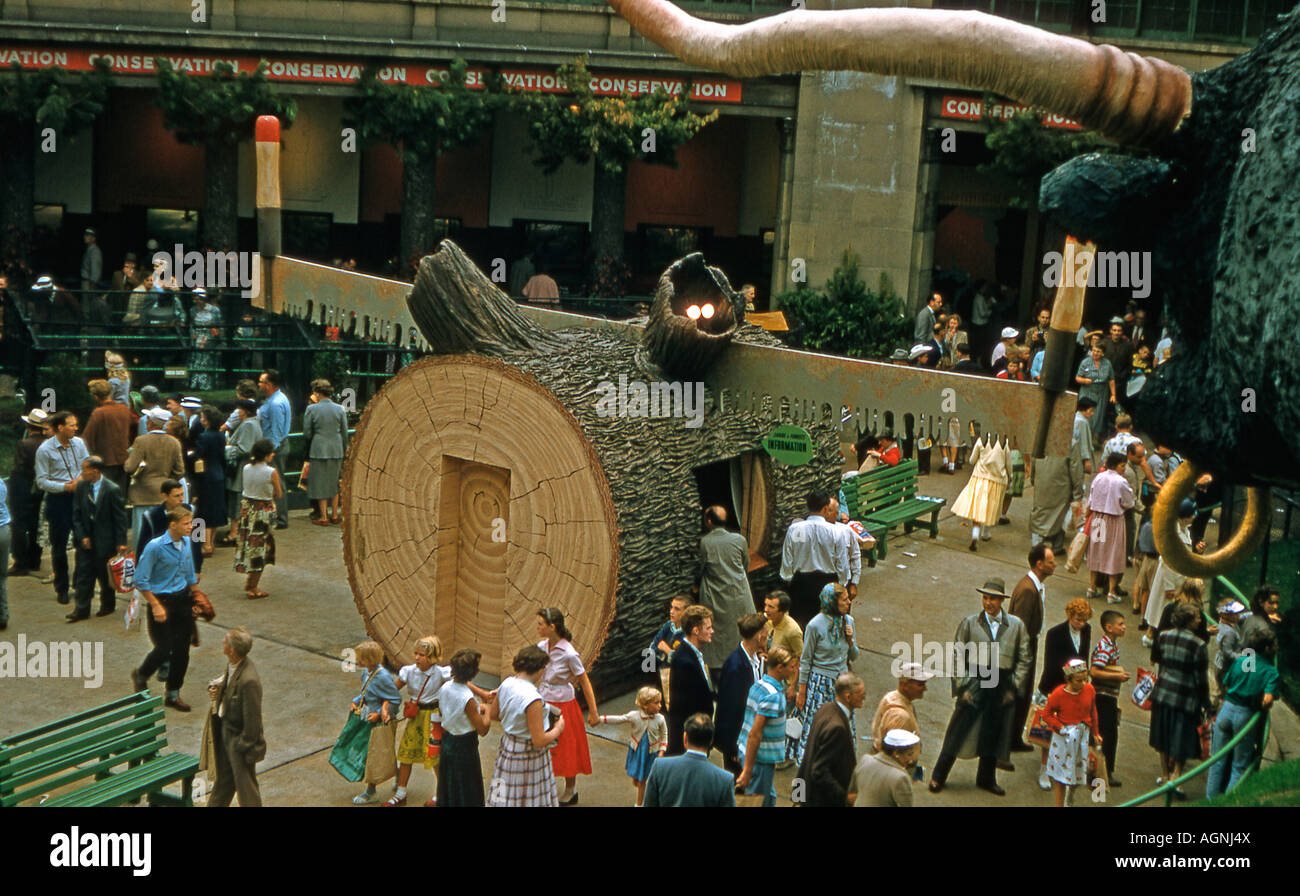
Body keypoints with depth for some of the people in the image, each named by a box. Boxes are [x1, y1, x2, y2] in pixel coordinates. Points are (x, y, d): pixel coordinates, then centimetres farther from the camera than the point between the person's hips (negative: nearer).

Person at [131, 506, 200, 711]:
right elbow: (140, 580, -15)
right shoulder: (155, 547, -18)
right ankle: (141, 675, 27)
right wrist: (156, 606, -16)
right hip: (162, 599, -6)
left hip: (182, 598, 6)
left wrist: (195, 597, 18)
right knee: (164, 647, -5)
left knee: (182, 649, 7)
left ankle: (173, 694, 21)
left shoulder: (186, 543, 2)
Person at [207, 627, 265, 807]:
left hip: (240, 739, -9)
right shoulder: (232, 665, -6)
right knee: (223, 779, 28)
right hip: (225, 730, 9)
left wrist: (244, 746, -16)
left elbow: (253, 719, -25)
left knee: (246, 786, 11)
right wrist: (220, 692, -2)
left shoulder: (249, 680, -33)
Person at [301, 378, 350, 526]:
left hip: (318, 450, -3)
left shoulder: (311, 409, -8)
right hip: (336, 450, 3)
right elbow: (345, 432, 5)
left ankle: (323, 517, 7)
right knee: (334, 483, 15)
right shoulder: (340, 409, 0)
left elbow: (306, 433, -5)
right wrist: (344, 450, 16)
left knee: (320, 483, 5)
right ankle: (334, 515, 19)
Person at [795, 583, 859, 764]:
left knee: (844, 725, 9)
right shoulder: (815, 625, -16)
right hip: (820, 683, -5)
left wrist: (850, 640, -11)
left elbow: (853, 657, 10)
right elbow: (805, 661, -7)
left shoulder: (848, 621, 0)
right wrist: (801, 692, -4)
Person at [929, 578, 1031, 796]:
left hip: (1001, 686, 2)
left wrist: (1013, 688, 0)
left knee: (993, 734, 11)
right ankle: (938, 777, 15)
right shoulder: (969, 623, 0)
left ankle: (986, 779, 30)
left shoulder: (1016, 626, 4)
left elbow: (1023, 660, 8)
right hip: (974, 682, -2)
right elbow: (957, 656, 1)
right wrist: (962, 686, -6)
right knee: (958, 731, 1)